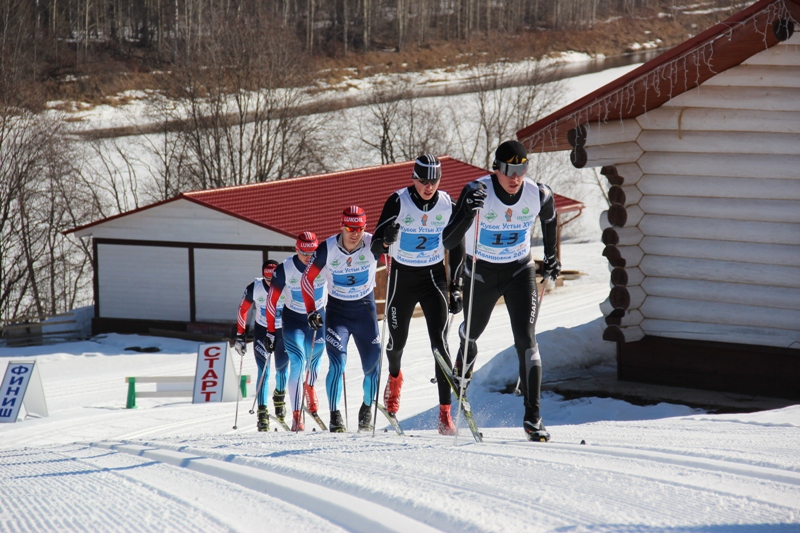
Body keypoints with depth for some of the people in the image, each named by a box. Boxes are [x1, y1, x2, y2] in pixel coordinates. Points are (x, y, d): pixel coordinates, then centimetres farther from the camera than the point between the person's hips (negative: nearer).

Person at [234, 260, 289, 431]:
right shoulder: (254, 289, -21)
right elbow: (242, 310, -6)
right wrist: (240, 336, -5)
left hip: (283, 331, 1)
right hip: (261, 331, -1)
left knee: (282, 369, 4)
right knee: (264, 371, -11)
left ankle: (280, 396, 37)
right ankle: (262, 412, -11)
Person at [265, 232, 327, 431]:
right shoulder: (284, 270, -22)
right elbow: (272, 300, -13)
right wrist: (270, 331, -11)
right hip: (293, 319, -2)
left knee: (314, 359, 12)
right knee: (297, 363, -15)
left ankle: (310, 387, 49)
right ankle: (296, 415, -11)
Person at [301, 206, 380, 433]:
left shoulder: (372, 245, -16)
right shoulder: (327, 249, -16)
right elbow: (308, 278, -4)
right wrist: (311, 311, -7)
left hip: (365, 309, 1)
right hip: (337, 310, -1)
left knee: (373, 365, 0)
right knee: (338, 364, -16)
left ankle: (367, 410, 25)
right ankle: (335, 416, -6)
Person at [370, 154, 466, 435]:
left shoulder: (447, 204, -7)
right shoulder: (398, 202, -15)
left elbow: (456, 248, 6)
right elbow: (375, 248, -16)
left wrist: (455, 288, 2)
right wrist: (385, 240, -40)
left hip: (433, 277, 0)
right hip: (402, 276, 0)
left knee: (439, 342, -13)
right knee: (397, 340, 12)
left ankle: (445, 412, -14)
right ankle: (394, 376, 49)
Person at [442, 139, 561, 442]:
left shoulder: (538, 195, -18)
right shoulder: (477, 192, -26)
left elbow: (549, 219, 8)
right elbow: (448, 242, -31)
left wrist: (551, 257, 15)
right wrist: (467, 213, -48)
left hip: (520, 272, 0)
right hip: (481, 272, 0)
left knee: (526, 340, -15)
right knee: (472, 331, 23)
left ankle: (533, 417, -15)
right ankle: (462, 370, 59)